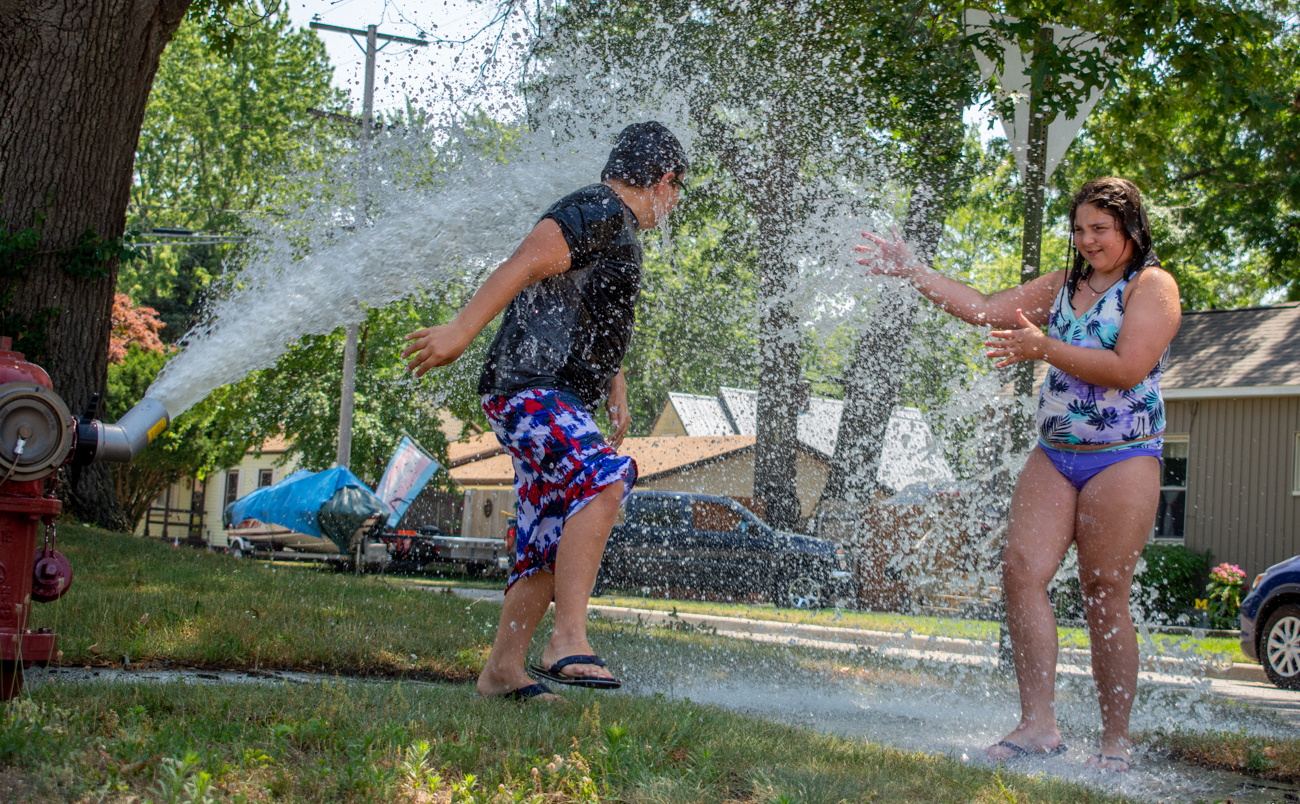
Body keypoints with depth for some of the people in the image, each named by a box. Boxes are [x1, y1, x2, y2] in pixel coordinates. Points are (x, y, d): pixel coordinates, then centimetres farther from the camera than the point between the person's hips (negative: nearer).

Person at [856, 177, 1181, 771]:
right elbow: (984, 308, 15)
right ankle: (1038, 724, -9)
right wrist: (910, 271, 9)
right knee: (1021, 569, -11)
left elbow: (1127, 369, -16)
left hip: (1123, 460, -6)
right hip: (1054, 455, 6)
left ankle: (1116, 742, 4)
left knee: (1103, 596, -6)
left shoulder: (1152, 287, -3)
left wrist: (1044, 349, -19)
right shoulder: (1062, 286, 17)